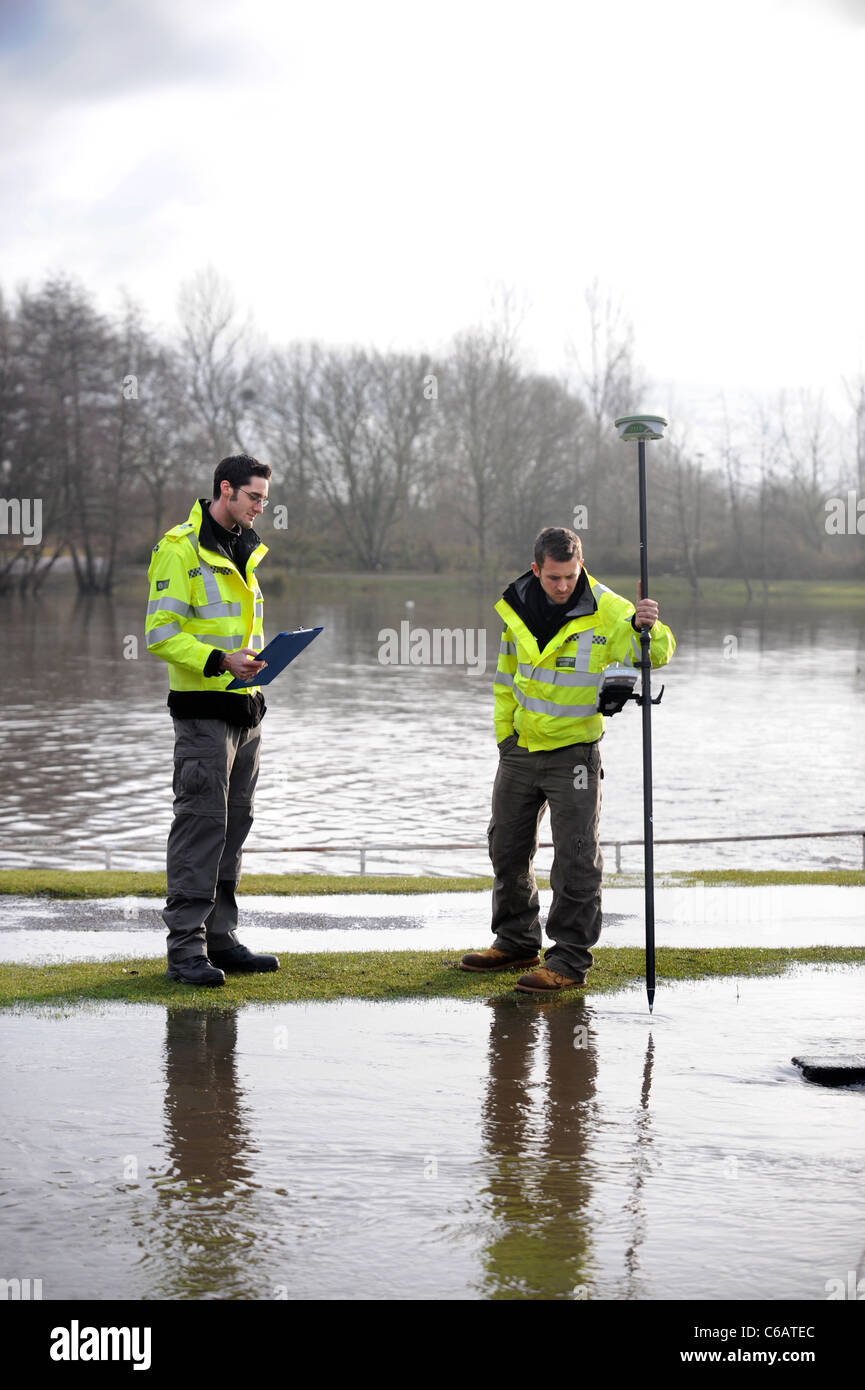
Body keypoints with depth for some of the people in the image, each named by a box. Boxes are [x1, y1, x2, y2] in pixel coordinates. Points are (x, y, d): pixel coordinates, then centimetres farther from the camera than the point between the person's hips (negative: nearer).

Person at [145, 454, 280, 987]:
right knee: (201, 823, -9)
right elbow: (161, 633, -15)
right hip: (202, 709, -8)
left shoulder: (243, 551, 17)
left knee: (234, 825, 10)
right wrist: (218, 661, -25)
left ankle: (220, 937, 18)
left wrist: (257, 660, 11)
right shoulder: (181, 548, -10)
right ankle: (185, 948, -5)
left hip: (246, 708, 8)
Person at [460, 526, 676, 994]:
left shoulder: (605, 612, -15)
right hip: (520, 748, 5)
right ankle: (517, 942, 32)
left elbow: (656, 654, -23)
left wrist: (646, 626, -43)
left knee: (576, 857, -7)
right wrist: (504, 732, 12)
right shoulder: (516, 608, -1)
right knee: (507, 846, 16)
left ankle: (570, 959, 0)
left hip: (573, 751, -5)